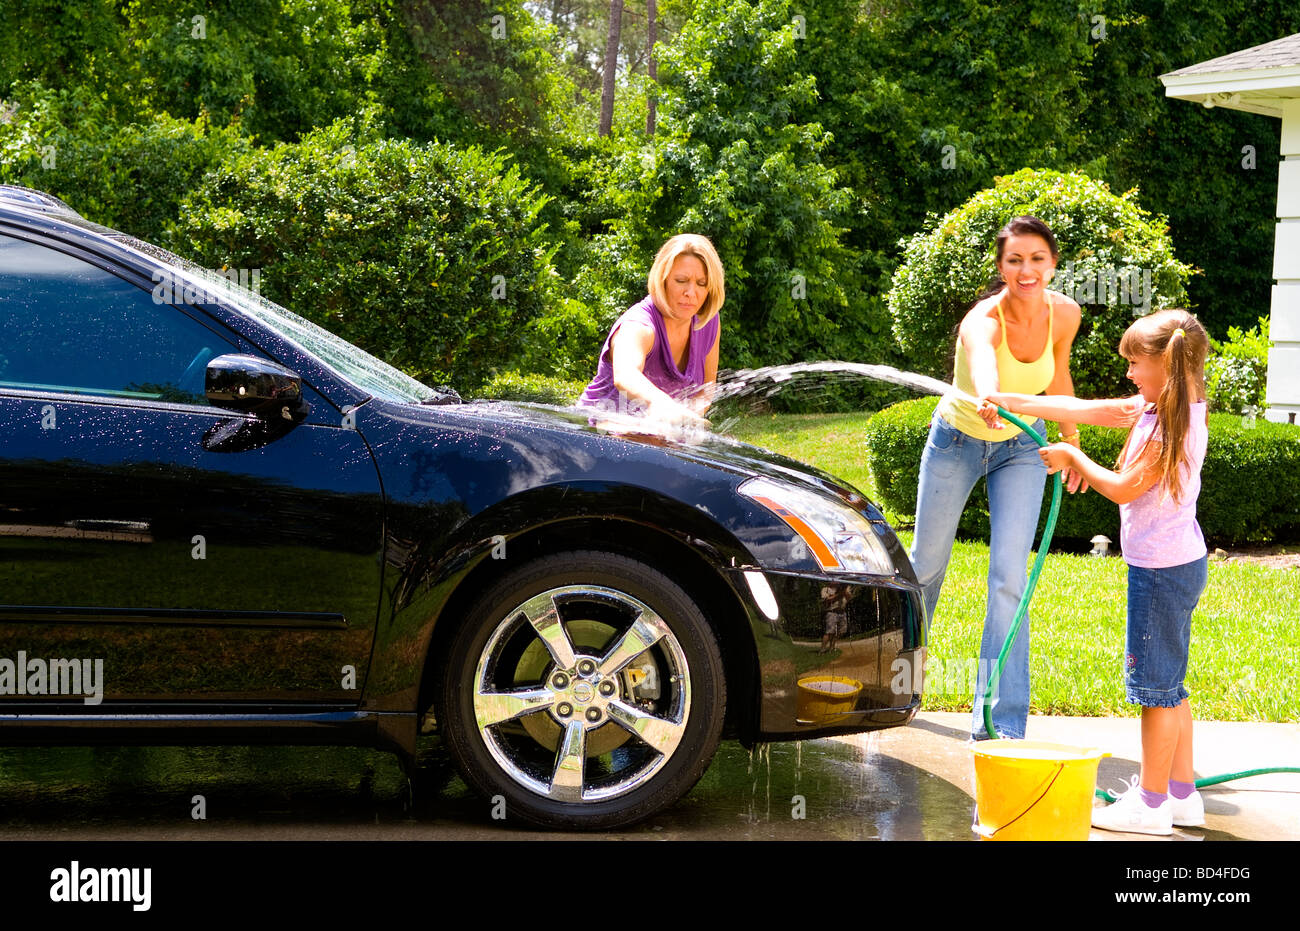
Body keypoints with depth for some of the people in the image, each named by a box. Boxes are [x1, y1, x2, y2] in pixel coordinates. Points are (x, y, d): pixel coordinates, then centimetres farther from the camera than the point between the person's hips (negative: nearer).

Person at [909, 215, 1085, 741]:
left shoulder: (1064, 314, -17)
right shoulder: (983, 320, -33)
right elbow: (982, 363, -58)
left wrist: (1073, 445, 13)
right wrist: (989, 400, -80)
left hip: (1021, 450, 2)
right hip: (957, 441, -2)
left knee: (1009, 576, -11)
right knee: (927, 563, 12)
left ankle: (999, 725, -7)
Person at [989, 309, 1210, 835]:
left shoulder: (1175, 423, -21)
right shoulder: (1156, 408, 8)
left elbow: (1122, 488, -21)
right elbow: (1084, 409, 12)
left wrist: (1072, 458, -8)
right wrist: (1014, 403, 12)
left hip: (1163, 570, -10)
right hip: (1171, 562, 10)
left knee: (1156, 684, -2)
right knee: (1167, 684, 16)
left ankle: (1151, 803, 6)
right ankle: (1182, 793, 24)